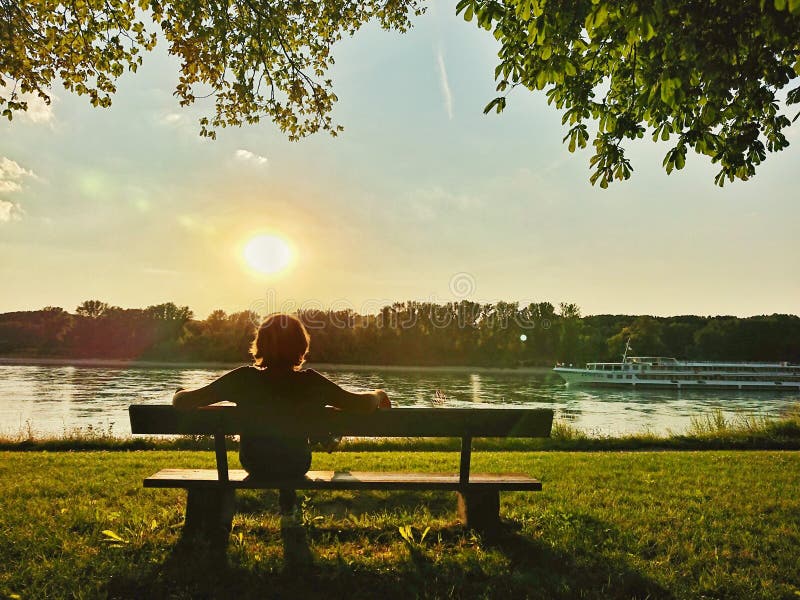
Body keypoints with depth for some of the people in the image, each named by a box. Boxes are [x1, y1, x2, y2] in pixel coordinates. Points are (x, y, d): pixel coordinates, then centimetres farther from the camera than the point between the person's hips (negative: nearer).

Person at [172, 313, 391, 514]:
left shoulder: (244, 379, -23)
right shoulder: (311, 382, -24)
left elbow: (182, 401, -21)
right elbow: (361, 404, -23)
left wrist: (180, 394, 2)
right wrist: (378, 395, -1)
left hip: (254, 466, 1)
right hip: (297, 468, -1)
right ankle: (288, 502, 45)